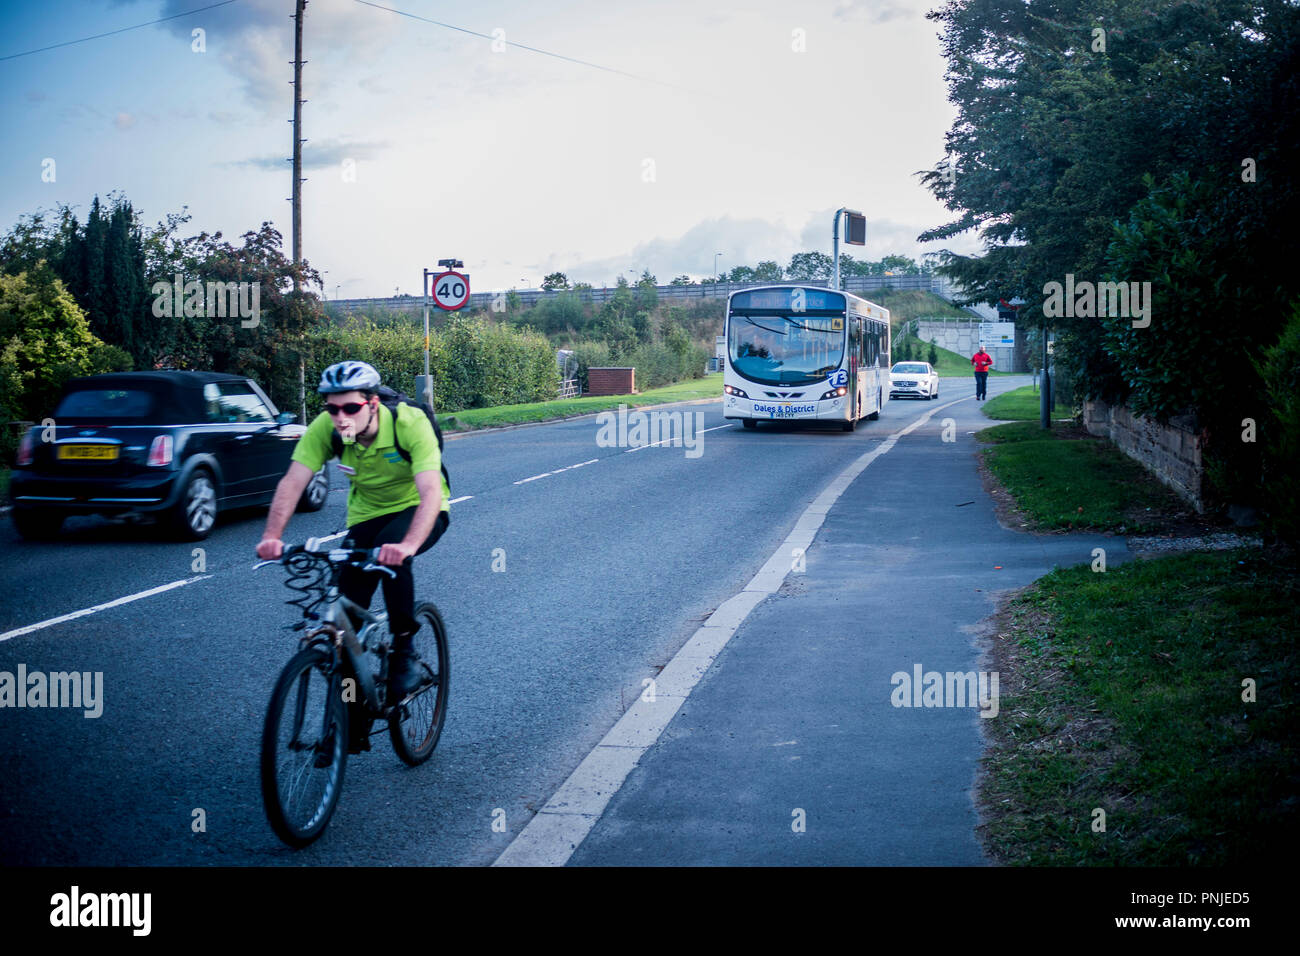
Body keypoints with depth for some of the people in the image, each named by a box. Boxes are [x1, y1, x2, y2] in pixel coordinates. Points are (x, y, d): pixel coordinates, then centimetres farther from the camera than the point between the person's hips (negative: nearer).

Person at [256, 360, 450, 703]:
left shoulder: (410, 424, -32)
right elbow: (292, 482, -26)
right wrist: (272, 536, -43)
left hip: (417, 508, -4)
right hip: (366, 515, 4)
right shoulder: (325, 428, -21)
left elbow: (431, 491, -42)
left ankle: (405, 656, -19)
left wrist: (408, 544, -58)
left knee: (390, 553, -36)